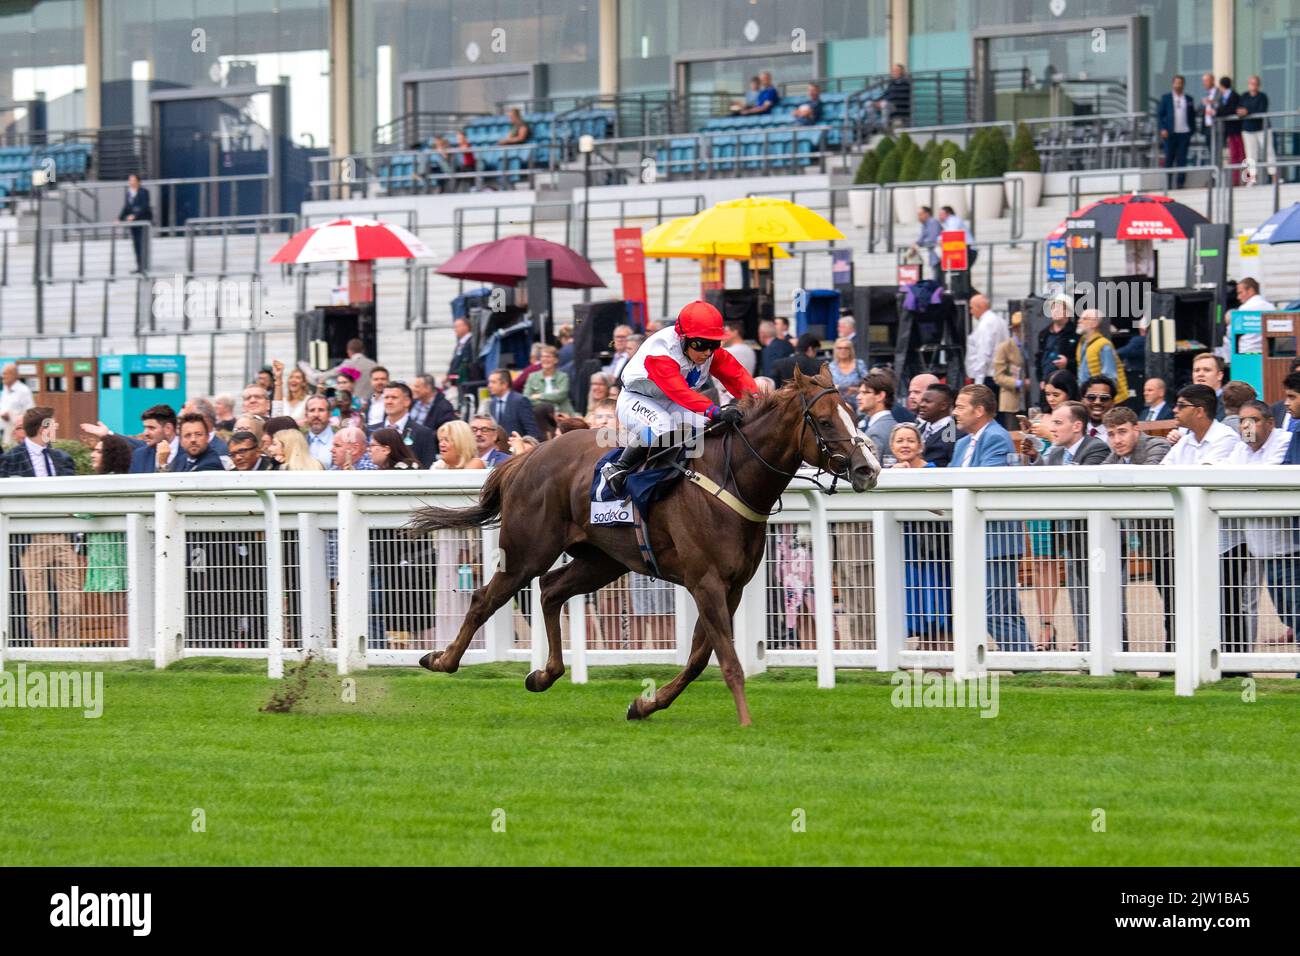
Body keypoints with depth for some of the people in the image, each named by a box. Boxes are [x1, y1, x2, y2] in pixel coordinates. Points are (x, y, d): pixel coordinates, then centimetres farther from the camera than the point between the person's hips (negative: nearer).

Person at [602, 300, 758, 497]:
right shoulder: (660, 351, -34)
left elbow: (735, 373, -12)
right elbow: (678, 390, -45)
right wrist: (715, 412, -56)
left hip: (672, 406, 7)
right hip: (637, 400, -7)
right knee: (661, 427, -37)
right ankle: (618, 468, -19)